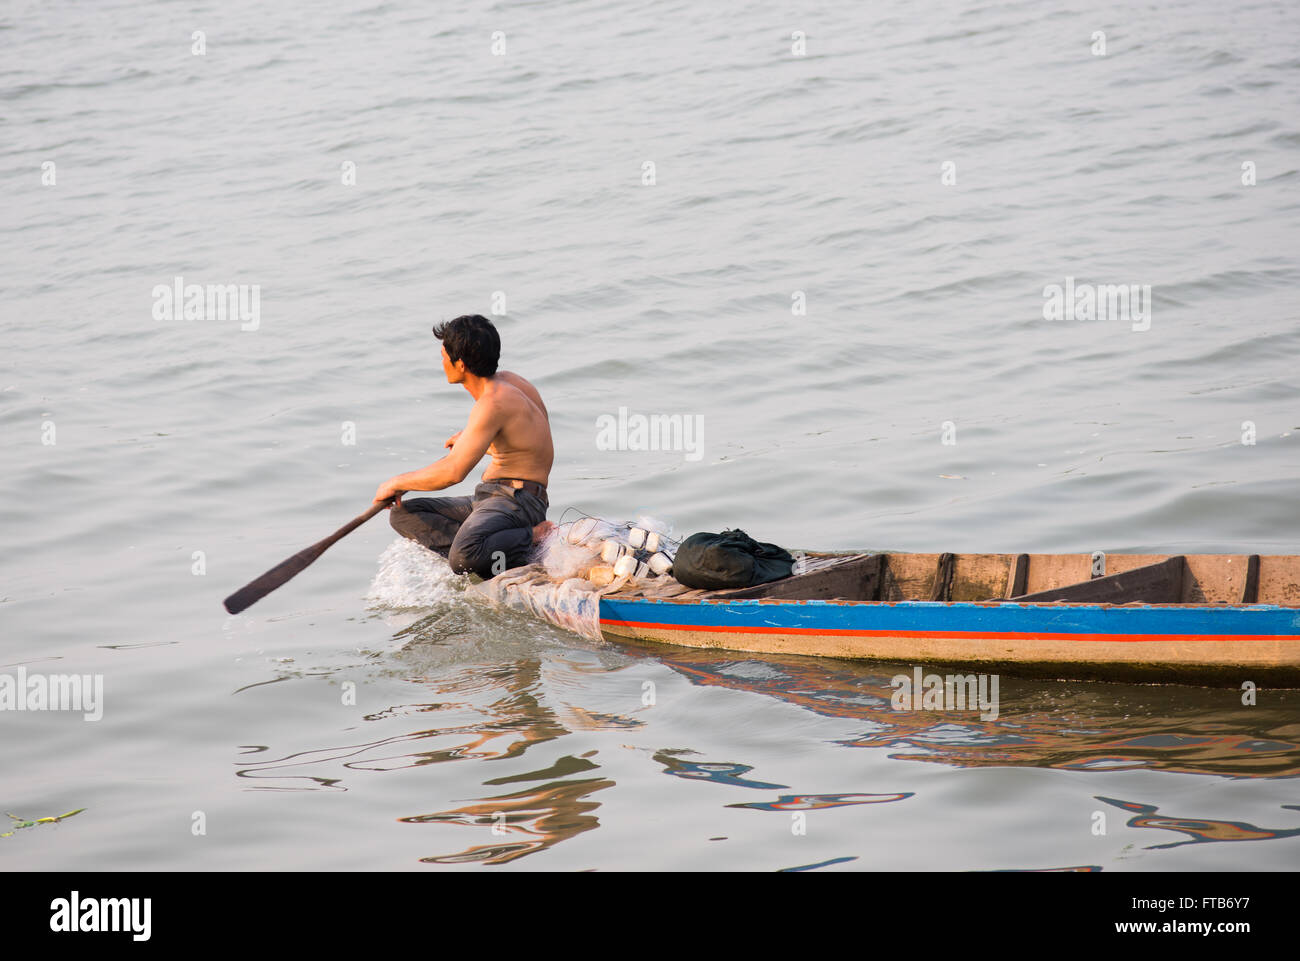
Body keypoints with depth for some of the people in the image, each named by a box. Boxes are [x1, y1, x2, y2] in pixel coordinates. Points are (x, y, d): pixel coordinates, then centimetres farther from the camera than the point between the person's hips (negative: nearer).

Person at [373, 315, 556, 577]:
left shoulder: (493, 403, -19)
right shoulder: (505, 380, 10)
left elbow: (453, 472, -23)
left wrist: (397, 483, -9)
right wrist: (470, 438, 37)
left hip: (518, 502, -11)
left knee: (464, 557, -38)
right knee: (403, 514, 4)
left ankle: (533, 537, -12)